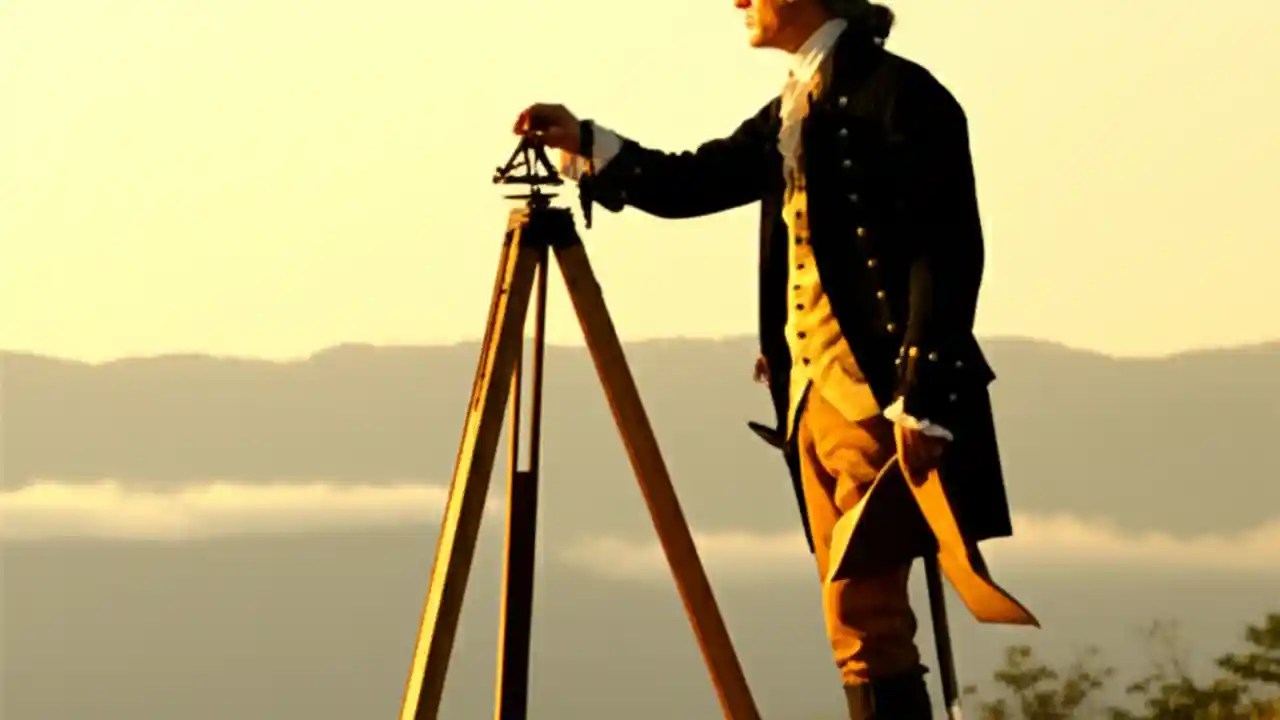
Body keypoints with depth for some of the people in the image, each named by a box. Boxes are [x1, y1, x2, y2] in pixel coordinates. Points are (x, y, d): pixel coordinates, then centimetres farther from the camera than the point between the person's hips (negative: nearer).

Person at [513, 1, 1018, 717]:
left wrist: (922, 400, -19)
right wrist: (586, 144, 2)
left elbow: (949, 252, -14)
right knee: (858, 617, 7)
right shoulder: (792, 108, 17)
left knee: (863, 609, -13)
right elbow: (694, 183, 18)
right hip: (813, 393, 9)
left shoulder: (897, 92, -9)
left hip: (881, 395, -9)